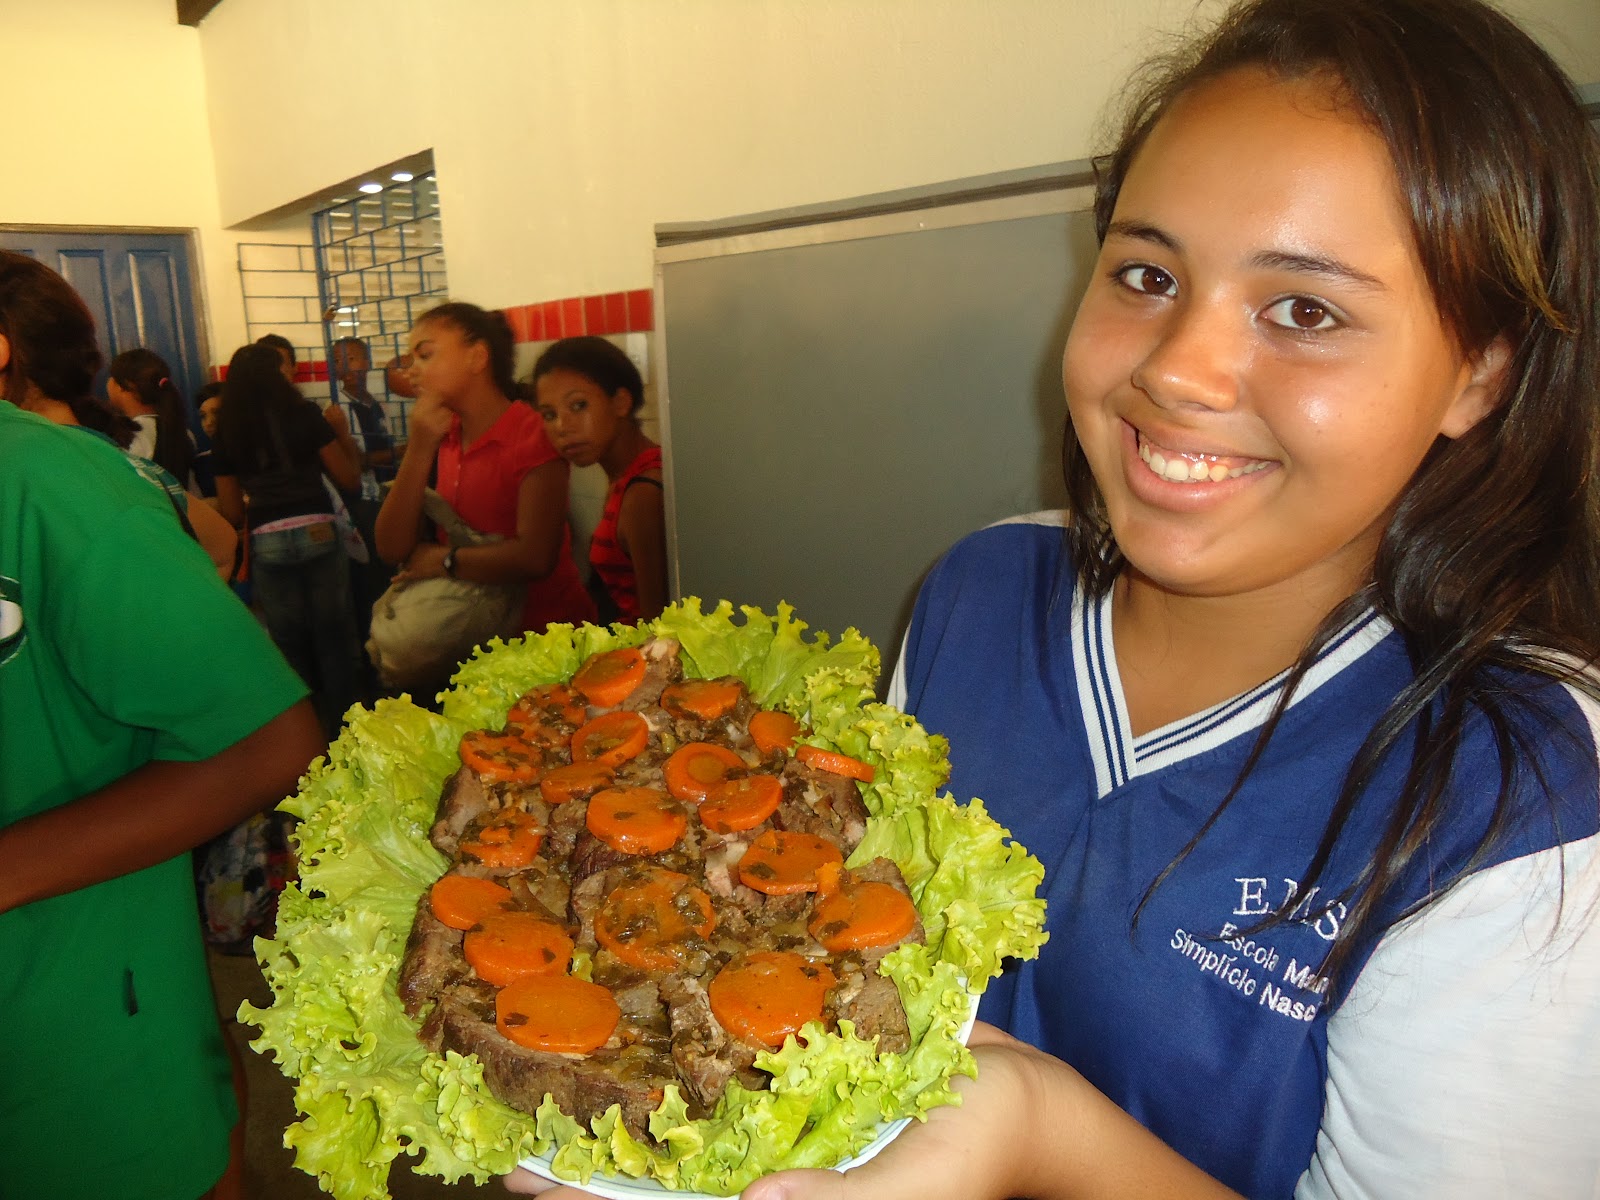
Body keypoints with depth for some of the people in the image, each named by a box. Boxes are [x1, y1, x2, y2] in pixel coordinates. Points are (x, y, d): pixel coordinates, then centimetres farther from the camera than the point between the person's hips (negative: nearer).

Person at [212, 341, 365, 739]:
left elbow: (231, 512, 9)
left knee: (289, 645, 11)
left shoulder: (226, 432, 7)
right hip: (317, 532, -1)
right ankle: (342, 730, 13)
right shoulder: (304, 413, 2)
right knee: (333, 638, 7)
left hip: (266, 544, 2)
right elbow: (348, 478, 3)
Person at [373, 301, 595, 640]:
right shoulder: (441, 436, 6)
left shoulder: (532, 431, -13)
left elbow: (536, 556, -24)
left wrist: (443, 560, -9)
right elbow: (392, 548, -1)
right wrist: (419, 448, -9)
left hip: (544, 629, -5)